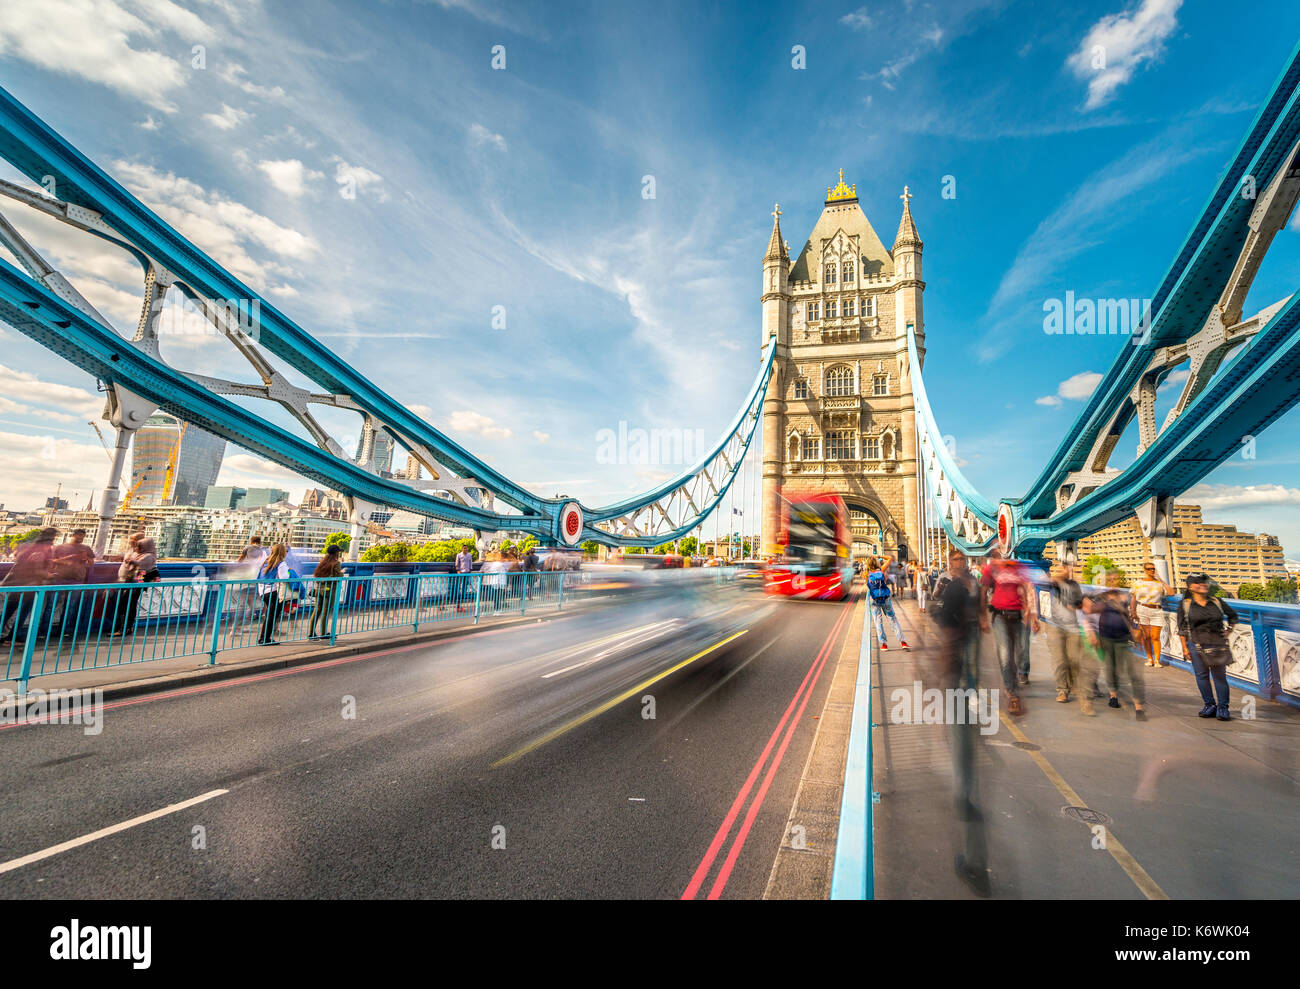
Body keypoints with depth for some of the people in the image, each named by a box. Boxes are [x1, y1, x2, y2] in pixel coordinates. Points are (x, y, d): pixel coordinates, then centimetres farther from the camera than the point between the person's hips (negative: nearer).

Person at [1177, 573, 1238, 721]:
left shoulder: (1217, 602, 5)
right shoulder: (1185, 604, -1)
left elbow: (1233, 616, 22)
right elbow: (1182, 628, 1)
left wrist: (1227, 631, 10)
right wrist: (1185, 647, -3)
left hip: (1218, 644, 1)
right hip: (1197, 645, -1)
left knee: (1220, 676, 4)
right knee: (1202, 675, 4)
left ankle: (1222, 708, 13)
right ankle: (1210, 705, 16)